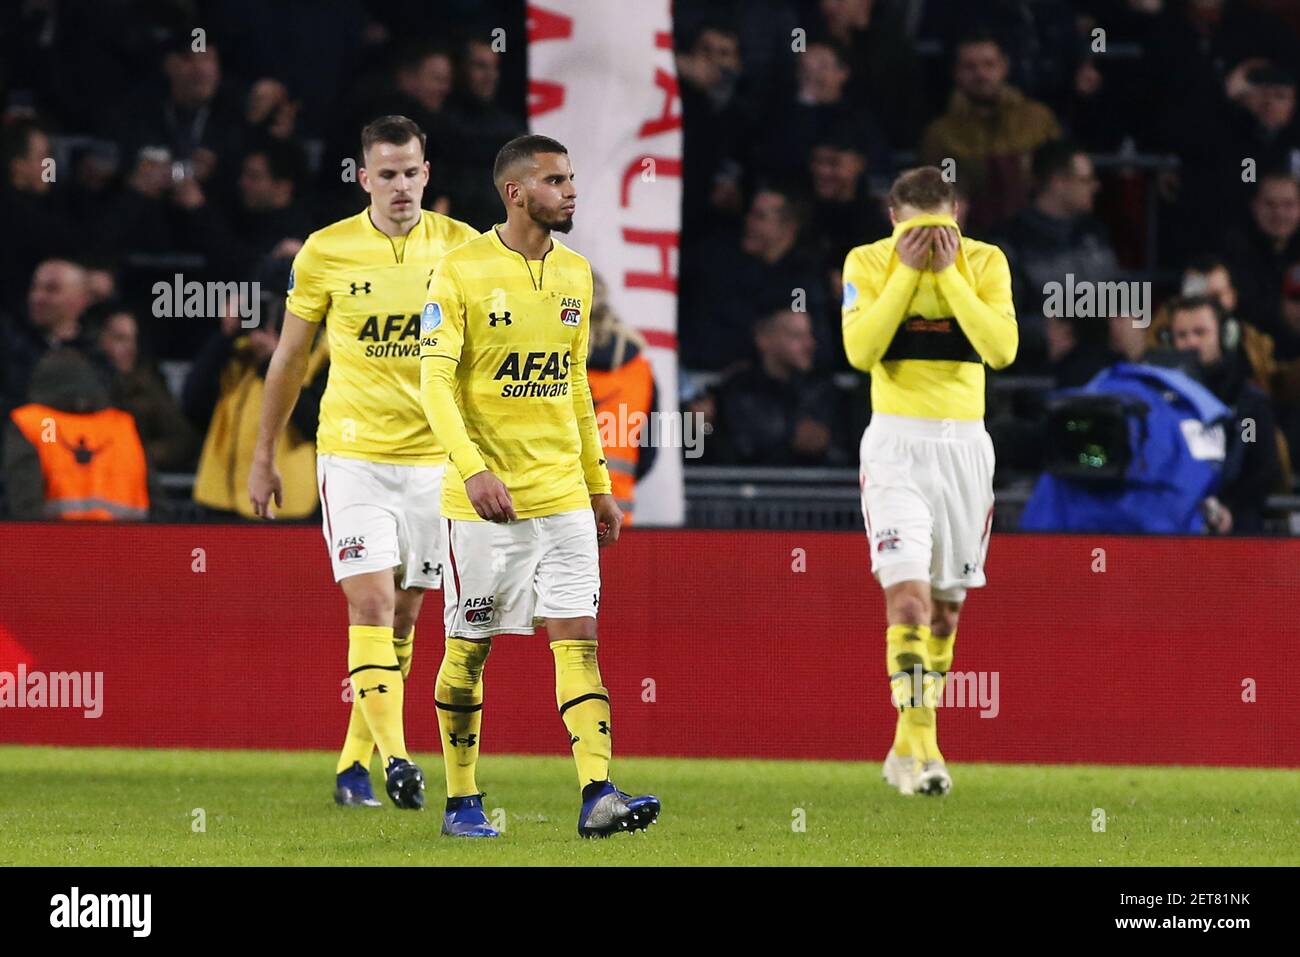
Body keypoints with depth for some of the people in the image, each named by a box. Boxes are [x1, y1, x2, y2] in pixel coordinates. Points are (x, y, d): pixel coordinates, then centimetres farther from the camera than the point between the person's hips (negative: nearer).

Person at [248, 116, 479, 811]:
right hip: (352, 453, -2)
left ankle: (354, 765, 17)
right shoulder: (326, 252, -3)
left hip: (433, 457, 2)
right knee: (371, 602, -15)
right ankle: (394, 757, -22)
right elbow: (290, 357, 8)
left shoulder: (460, 247, 0)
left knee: (402, 617, 7)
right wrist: (263, 456, 10)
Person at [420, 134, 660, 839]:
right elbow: (436, 383, -13)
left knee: (578, 638, -5)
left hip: (564, 493, 5)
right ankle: (461, 802, 13)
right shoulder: (461, 272, -8)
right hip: (486, 497, -5)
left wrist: (599, 483, 19)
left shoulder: (575, 274, 11)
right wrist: (472, 469, -26)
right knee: (468, 649, 3)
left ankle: (596, 795, -12)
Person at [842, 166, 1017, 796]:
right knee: (908, 594, -17)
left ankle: (908, 749, 22)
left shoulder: (984, 263, -1)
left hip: (963, 443, 3)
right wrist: (907, 271, -17)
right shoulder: (868, 263, -3)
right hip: (896, 445, -3)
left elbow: (1002, 349, -14)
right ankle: (921, 749, -20)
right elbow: (860, 349, -16)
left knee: (946, 602, 9)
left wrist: (949, 272, -17)